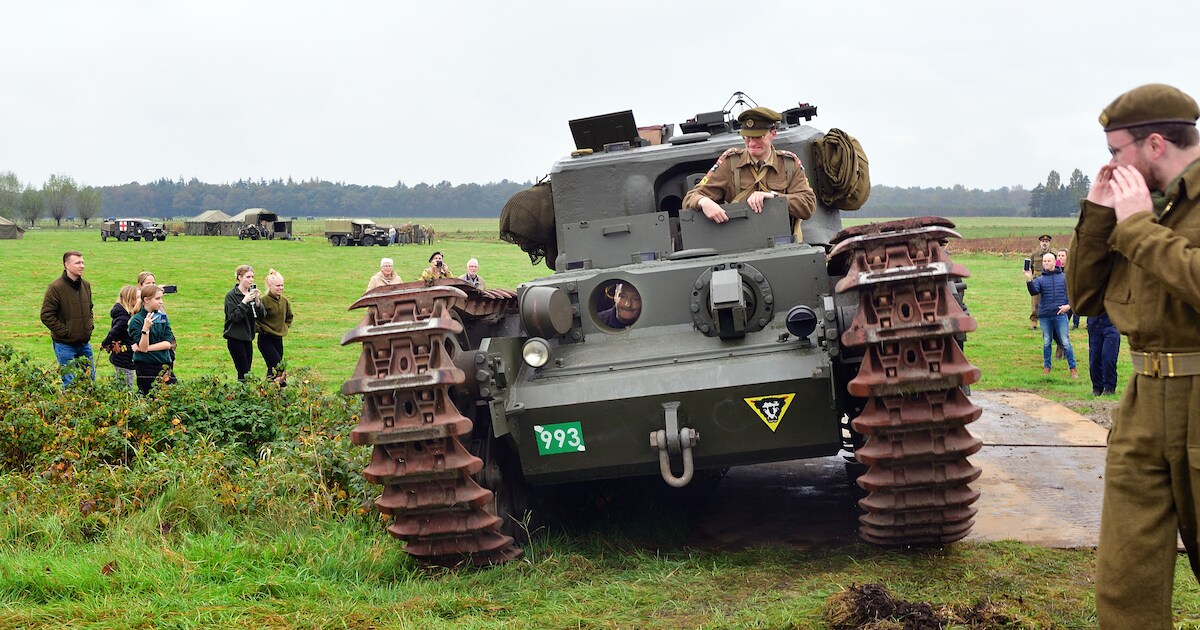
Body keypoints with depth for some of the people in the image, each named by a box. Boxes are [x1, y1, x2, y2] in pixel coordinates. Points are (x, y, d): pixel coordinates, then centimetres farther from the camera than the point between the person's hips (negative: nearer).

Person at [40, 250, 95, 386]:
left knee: (90, 379, 12)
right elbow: (46, 316, -15)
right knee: (70, 382, -2)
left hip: (85, 343, 6)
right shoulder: (56, 287, -15)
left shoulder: (86, 285, 7)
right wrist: (64, 331, -16)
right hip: (65, 345, -6)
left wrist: (90, 324, 8)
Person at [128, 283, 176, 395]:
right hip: (146, 368, -5)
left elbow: (168, 343, -1)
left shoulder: (162, 317, 8)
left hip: (164, 365, 5)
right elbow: (143, 347, -14)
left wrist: (147, 348, -11)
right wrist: (145, 328, -28)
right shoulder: (136, 320, -7)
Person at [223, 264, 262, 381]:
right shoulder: (231, 296, -7)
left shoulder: (253, 293, 8)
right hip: (235, 338, -6)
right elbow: (235, 317, -16)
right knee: (243, 371, -11)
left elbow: (261, 315, 1)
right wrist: (244, 302, -23)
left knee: (246, 371, 5)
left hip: (248, 337, 6)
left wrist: (257, 301, -16)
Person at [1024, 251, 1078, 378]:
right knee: (1046, 342, 9)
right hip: (1044, 315, 1)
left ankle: (1073, 368, 3)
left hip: (1060, 314, -1)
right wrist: (1029, 280, -26)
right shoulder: (1039, 280, 6)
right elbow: (1034, 292, -12)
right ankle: (1046, 367, 20)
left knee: (1065, 342, -3)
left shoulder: (1064, 278, 6)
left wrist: (1069, 305, -2)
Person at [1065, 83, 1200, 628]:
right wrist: (1098, 215, 4)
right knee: (1126, 585, 3)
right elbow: (1085, 297, 16)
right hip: (1145, 405, 6)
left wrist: (1139, 227, -15)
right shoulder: (1141, 201, 13)